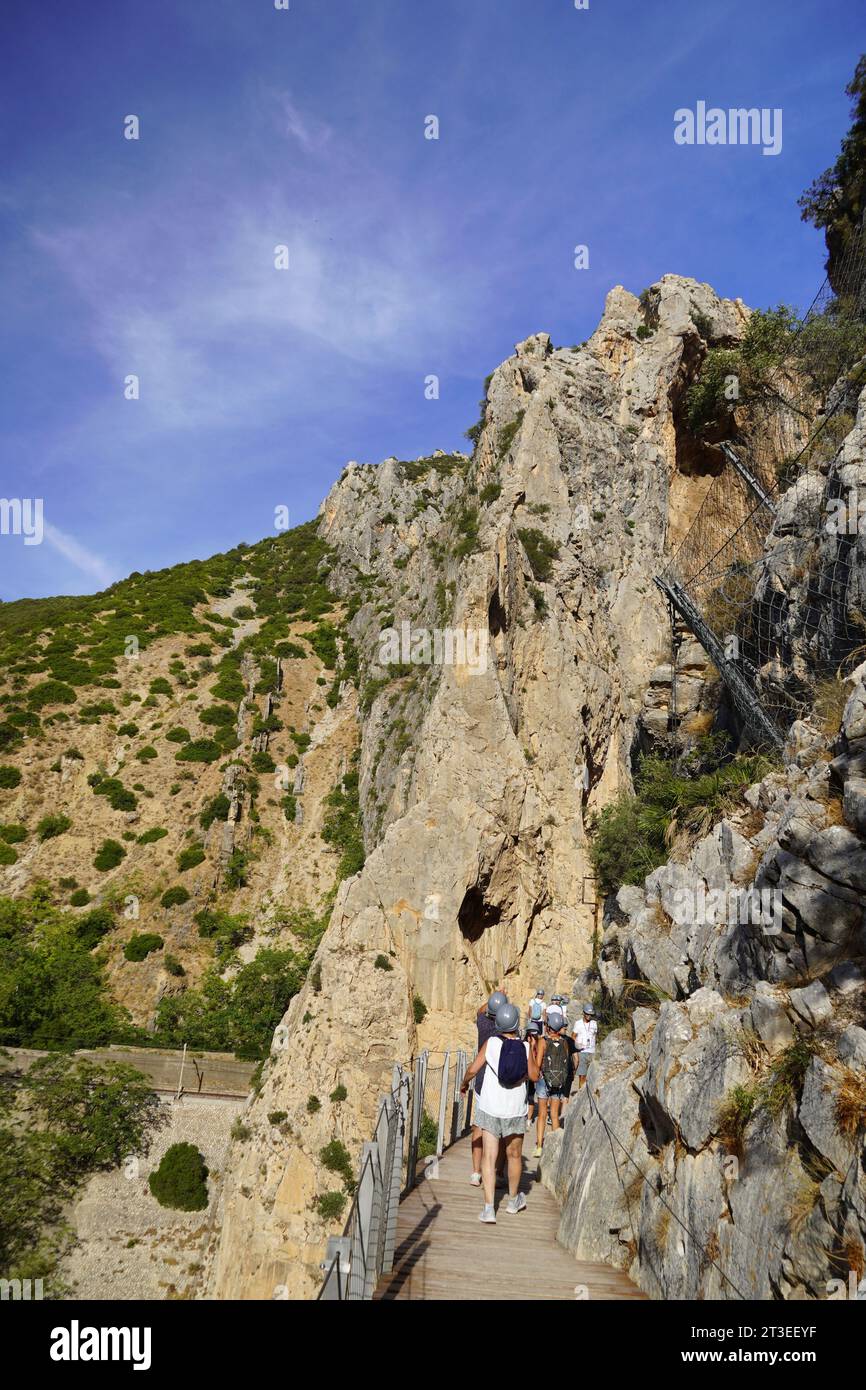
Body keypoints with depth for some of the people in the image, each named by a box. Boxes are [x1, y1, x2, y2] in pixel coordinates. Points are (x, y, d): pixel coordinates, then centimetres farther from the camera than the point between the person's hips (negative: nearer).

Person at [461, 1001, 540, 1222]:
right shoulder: (525, 1047, -7)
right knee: (514, 1155, 19)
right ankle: (513, 1200, 36)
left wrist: (464, 1083, 11)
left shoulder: (491, 1043, -9)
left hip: (490, 1107, -1)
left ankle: (489, 1207, -5)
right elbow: (534, 1076, 1)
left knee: (489, 1157, 2)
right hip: (515, 1109, 1)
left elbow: (473, 1069, -9)